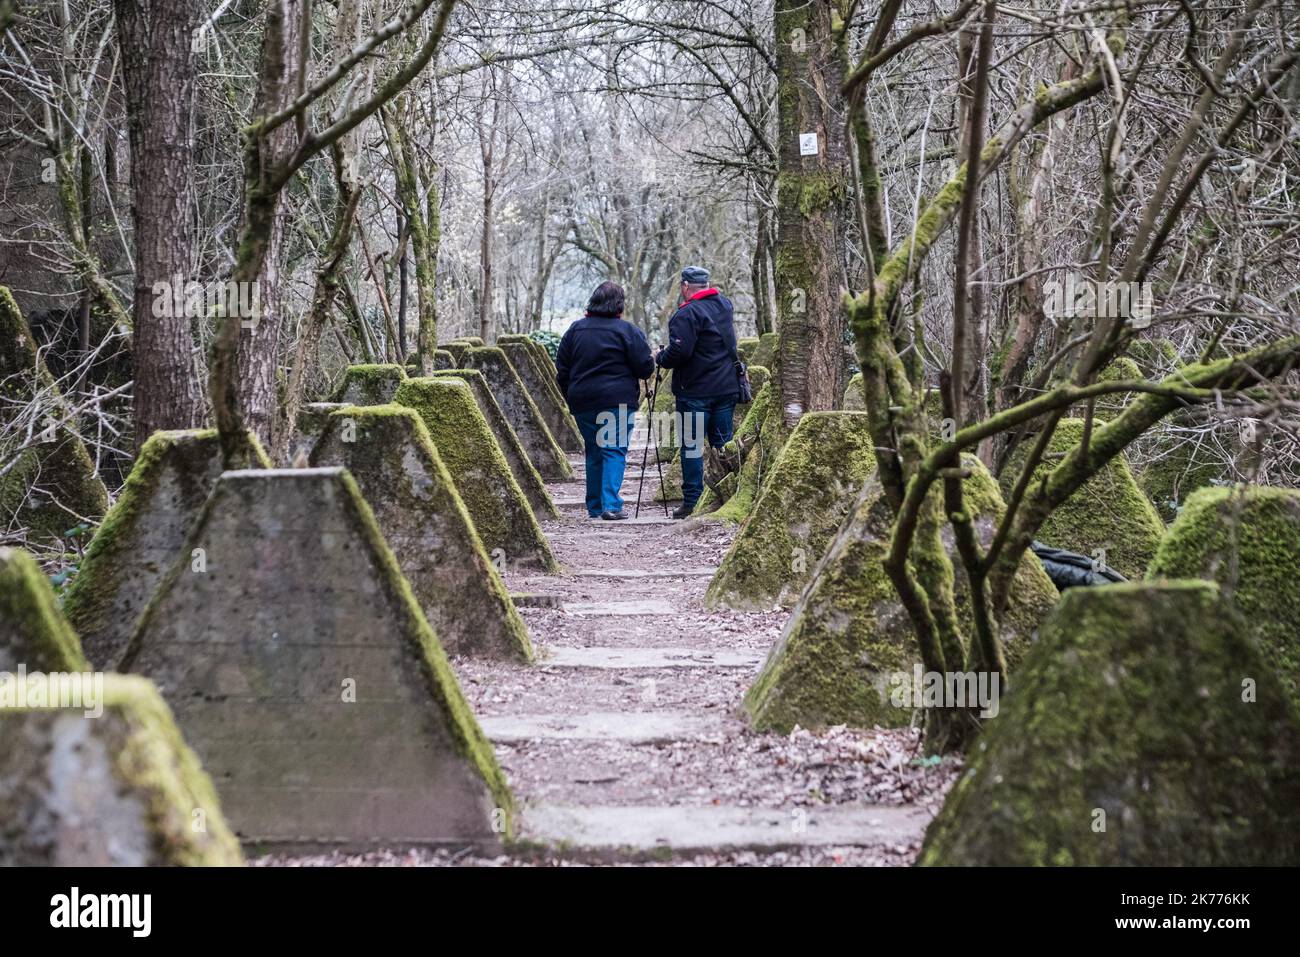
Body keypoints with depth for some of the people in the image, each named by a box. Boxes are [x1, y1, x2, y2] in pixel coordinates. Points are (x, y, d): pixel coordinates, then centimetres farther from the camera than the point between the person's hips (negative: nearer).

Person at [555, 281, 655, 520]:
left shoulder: (575, 330, 7)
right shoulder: (627, 331, -7)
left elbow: (562, 370, 11)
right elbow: (645, 368, -7)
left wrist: (571, 399, 20)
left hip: (583, 402, 5)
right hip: (617, 401, -4)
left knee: (593, 453, 15)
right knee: (615, 451, -2)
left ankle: (594, 506, 17)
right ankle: (611, 505, -13)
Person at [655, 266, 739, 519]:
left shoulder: (687, 314, -15)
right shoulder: (724, 304, 9)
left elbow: (679, 351, -21)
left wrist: (661, 358, -4)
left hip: (695, 391, -6)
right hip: (727, 387, 7)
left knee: (692, 445, 0)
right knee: (723, 444, 11)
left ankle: (692, 502, -1)